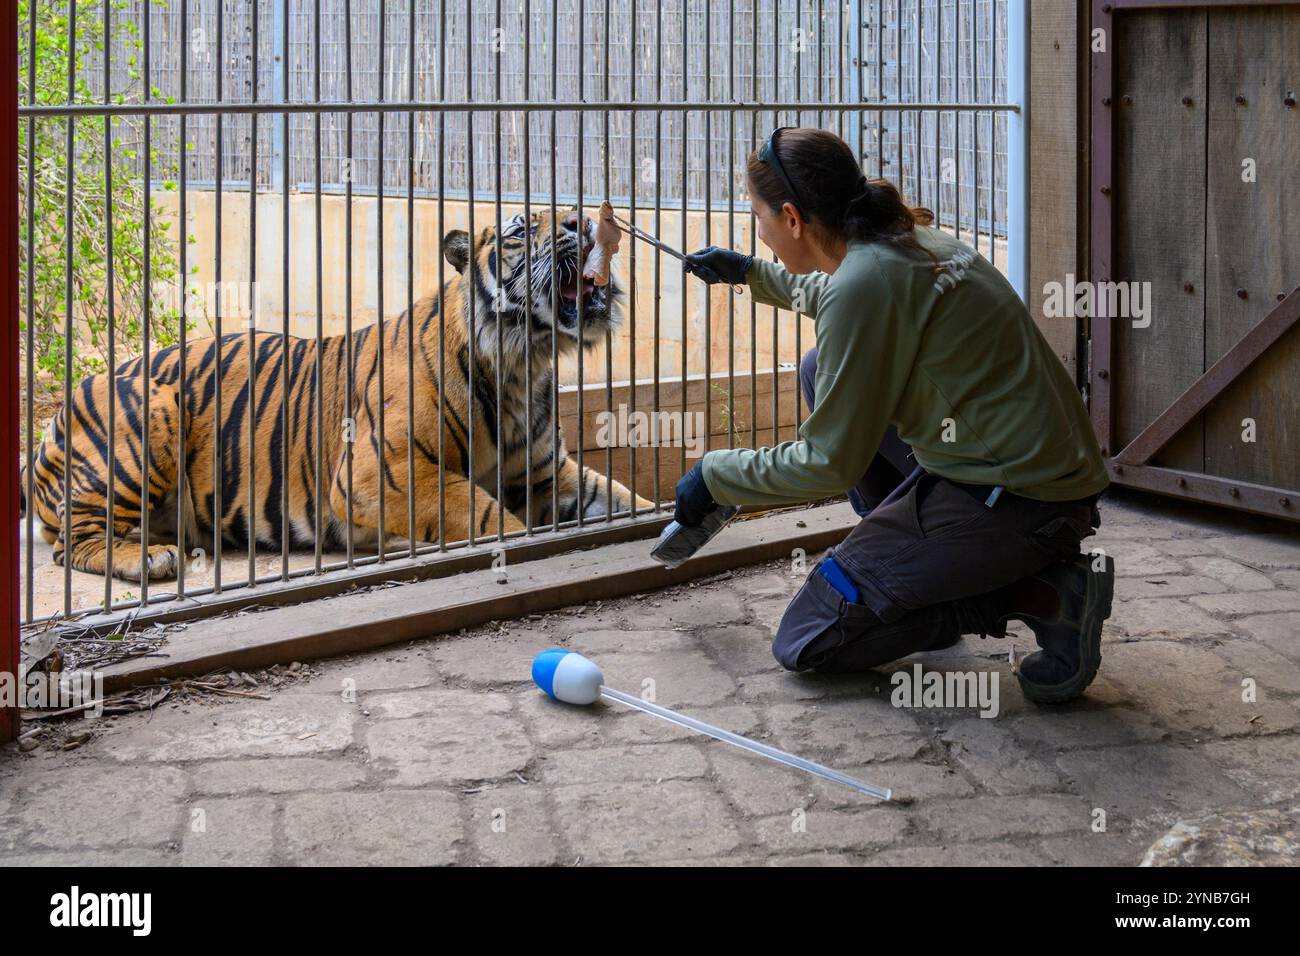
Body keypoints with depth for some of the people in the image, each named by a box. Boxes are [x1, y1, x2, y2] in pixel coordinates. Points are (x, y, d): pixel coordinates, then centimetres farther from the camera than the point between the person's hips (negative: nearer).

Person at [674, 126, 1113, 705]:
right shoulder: (911, 240, 9)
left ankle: (1041, 595, -6)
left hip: (1014, 502, -10)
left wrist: (715, 474, 1)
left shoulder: (865, 283, -20)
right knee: (822, 371, 19)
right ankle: (911, 560, 18)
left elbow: (830, 464, -14)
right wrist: (754, 275, 45)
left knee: (804, 644, -2)